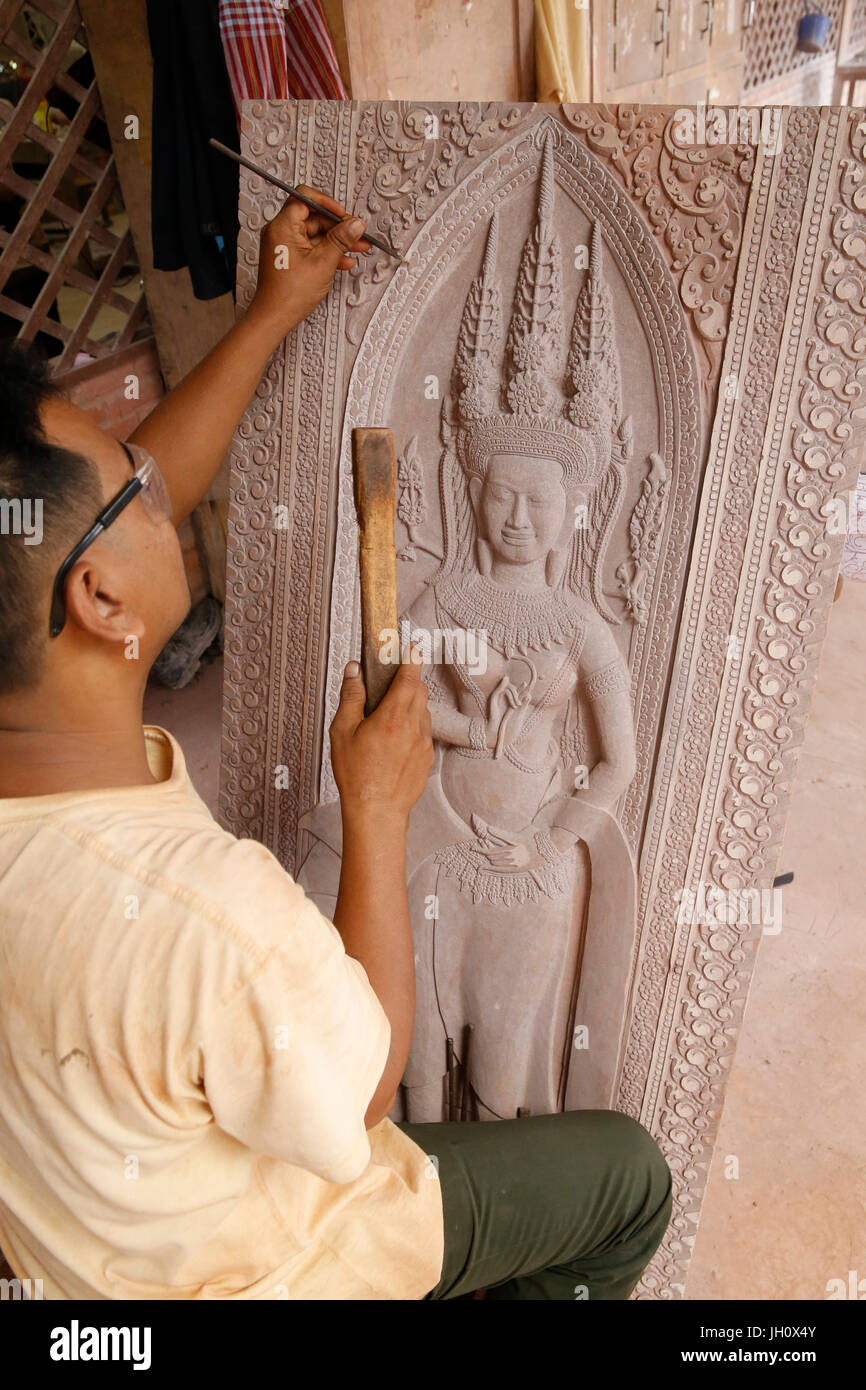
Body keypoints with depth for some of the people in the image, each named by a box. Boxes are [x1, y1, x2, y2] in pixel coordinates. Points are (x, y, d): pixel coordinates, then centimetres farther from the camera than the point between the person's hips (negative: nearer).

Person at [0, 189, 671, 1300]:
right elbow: (364, 1089, -23)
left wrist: (276, 311, -1)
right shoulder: (208, 912, -46)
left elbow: (147, 493, -8)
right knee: (629, 1175, 10)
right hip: (235, 1266, -6)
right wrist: (379, 806, -22)